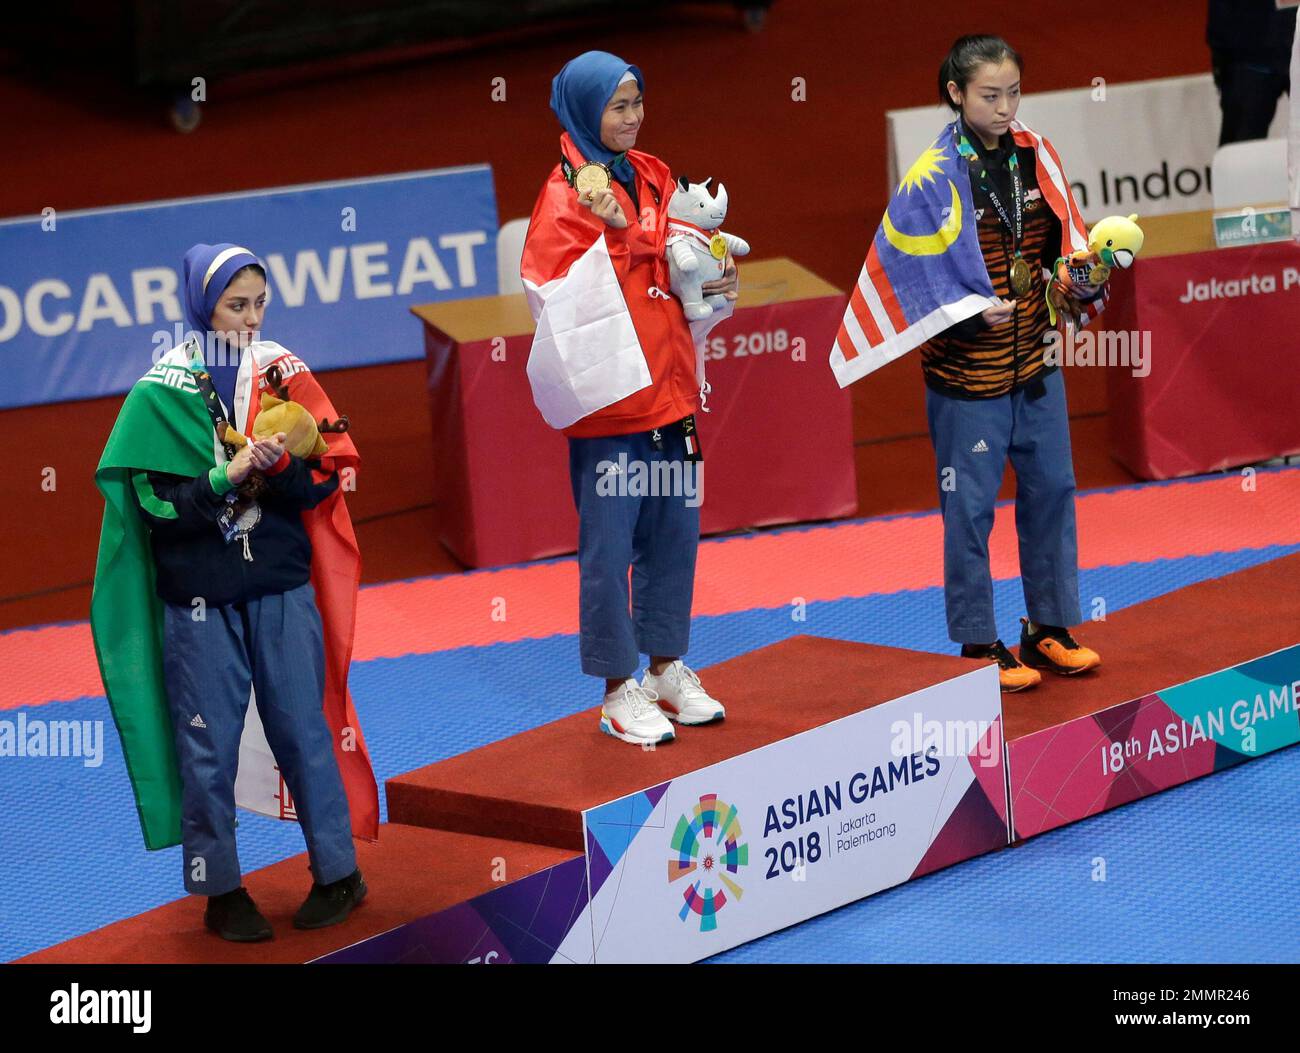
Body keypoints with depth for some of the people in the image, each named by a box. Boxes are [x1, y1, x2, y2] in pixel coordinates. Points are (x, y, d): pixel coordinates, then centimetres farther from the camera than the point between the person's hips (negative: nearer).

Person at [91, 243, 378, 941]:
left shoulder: (282, 372, 3)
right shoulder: (162, 391, -3)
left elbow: (324, 479, 0)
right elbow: (155, 503, -9)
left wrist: (278, 466, -20)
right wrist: (227, 478, -22)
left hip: (283, 590, 1)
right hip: (199, 600, -1)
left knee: (303, 729, 5)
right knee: (208, 745, 4)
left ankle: (338, 874, 16)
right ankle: (220, 889, 14)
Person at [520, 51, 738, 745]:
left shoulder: (654, 179, 10)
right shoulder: (566, 195, -11)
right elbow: (558, 296, -19)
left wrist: (718, 281, 1)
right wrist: (608, 234, -29)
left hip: (669, 388, 7)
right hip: (609, 397, -7)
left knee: (674, 533, 13)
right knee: (609, 546, 0)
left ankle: (666, 668, 27)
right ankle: (619, 692, 9)